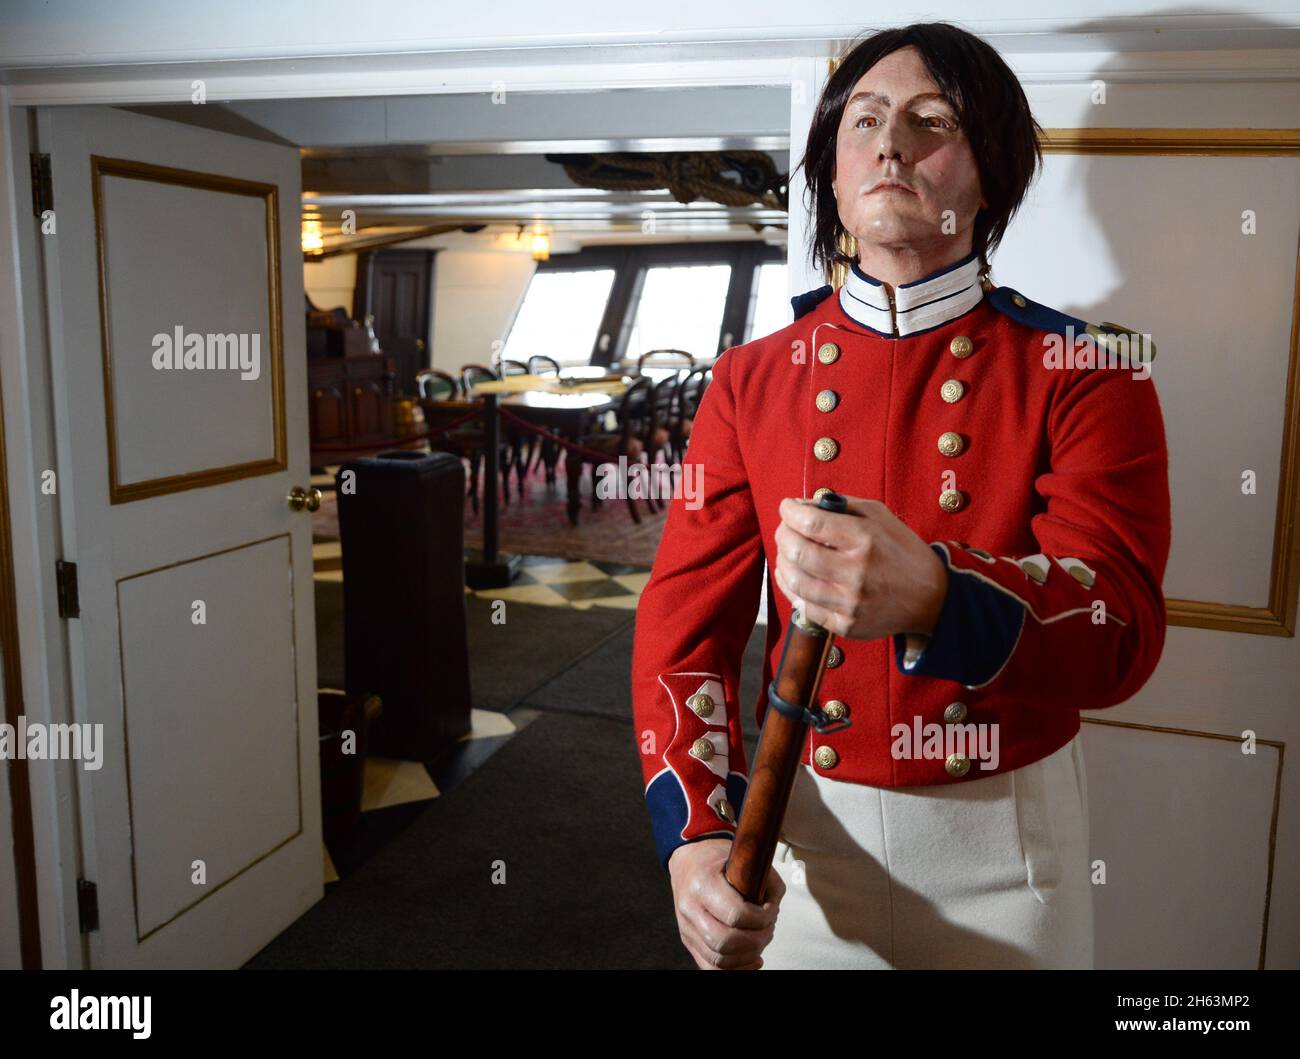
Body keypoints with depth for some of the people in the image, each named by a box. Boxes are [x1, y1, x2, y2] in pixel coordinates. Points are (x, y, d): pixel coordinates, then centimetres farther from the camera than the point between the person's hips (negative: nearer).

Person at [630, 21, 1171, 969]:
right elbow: (688, 622, -6)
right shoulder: (752, 381, -3)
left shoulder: (1086, 375, -9)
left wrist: (931, 596, -41)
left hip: (1004, 838, -1)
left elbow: (1121, 634, -20)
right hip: (802, 830, 1)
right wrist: (698, 835, -20)